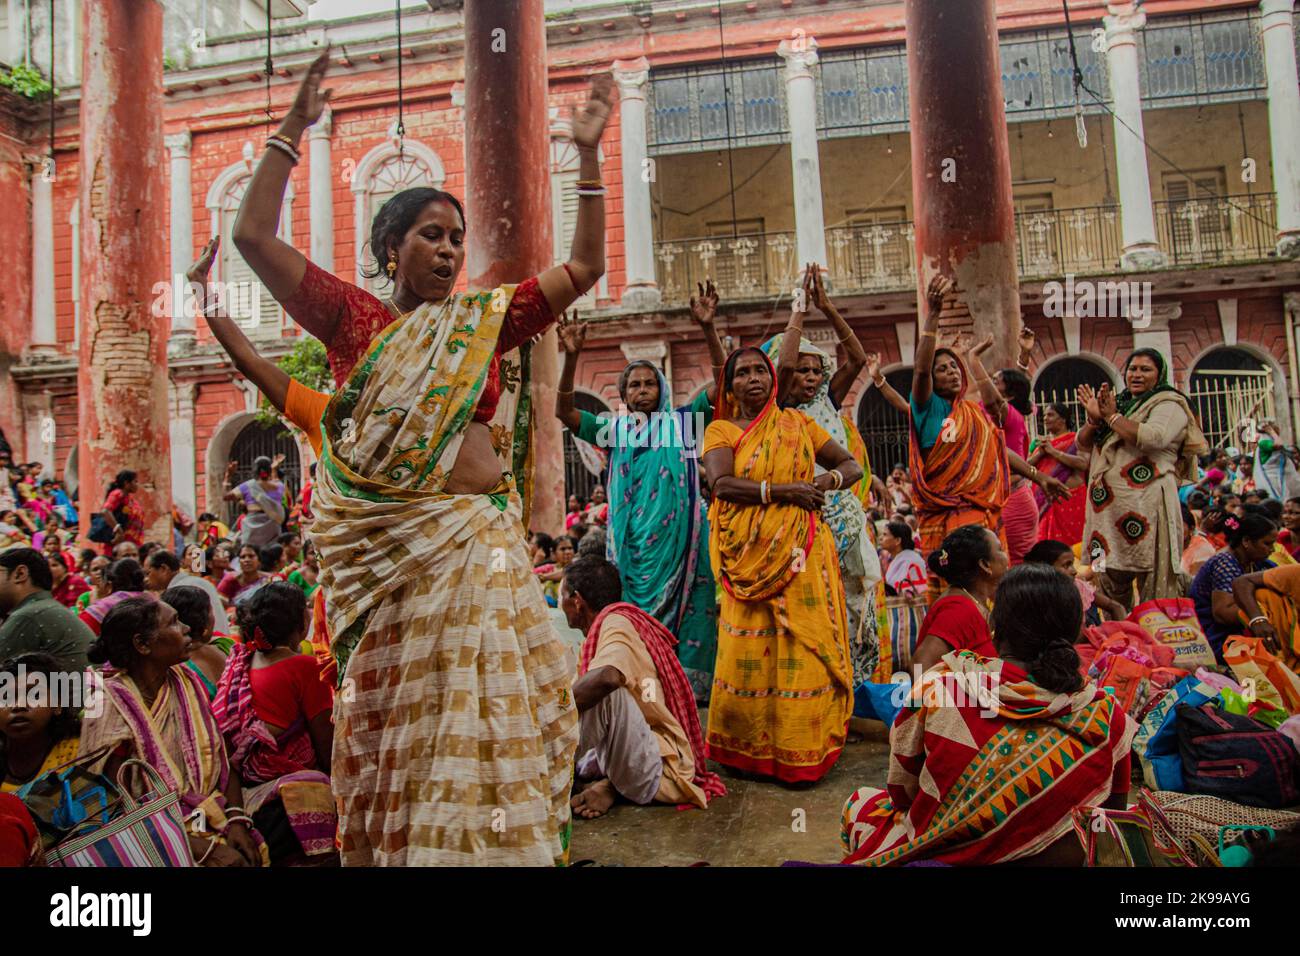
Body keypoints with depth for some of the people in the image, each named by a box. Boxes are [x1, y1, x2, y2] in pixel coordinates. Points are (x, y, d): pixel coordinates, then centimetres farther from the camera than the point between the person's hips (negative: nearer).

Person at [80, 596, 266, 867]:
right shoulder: (109, 706, -10)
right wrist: (205, 848, -16)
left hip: (212, 819, 5)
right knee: (227, 858, -22)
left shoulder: (186, 682, 5)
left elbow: (222, 759, 6)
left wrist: (237, 821, -9)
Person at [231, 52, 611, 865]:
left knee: (482, 709, 7)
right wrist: (293, 130, 0)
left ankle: (478, 844, 23)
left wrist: (588, 158, 5)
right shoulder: (354, 319, 6)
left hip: (478, 539, 2)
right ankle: (391, 848, 24)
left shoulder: (488, 323, 9)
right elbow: (254, 234, 1)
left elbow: (584, 267, 8)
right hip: (385, 546, -1)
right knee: (391, 714, 8)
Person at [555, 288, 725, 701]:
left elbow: (723, 381, -2)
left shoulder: (680, 422, 8)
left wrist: (708, 329, -15)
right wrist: (572, 357, -12)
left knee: (681, 611, -3)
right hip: (631, 538, 2)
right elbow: (564, 411, 2)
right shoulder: (614, 429, 12)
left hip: (677, 535, -1)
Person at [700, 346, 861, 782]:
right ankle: (749, 750, 13)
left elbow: (852, 464, 16)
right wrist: (782, 491, -17)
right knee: (749, 654, -1)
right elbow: (721, 483, -11)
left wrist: (829, 479, -6)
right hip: (750, 554, -1)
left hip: (801, 553, 1)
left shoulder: (797, 424, 14)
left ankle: (802, 751, 9)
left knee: (804, 647, -1)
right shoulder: (721, 431, 7)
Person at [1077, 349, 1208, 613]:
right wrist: (1095, 419, -4)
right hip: (1109, 507, 7)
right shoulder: (1120, 403, 20)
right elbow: (1083, 444, 15)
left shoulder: (1169, 405, 0)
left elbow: (1153, 437, -20)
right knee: (1109, 579, 12)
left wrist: (1112, 416, -8)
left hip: (1147, 506, -7)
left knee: (1153, 583, -7)